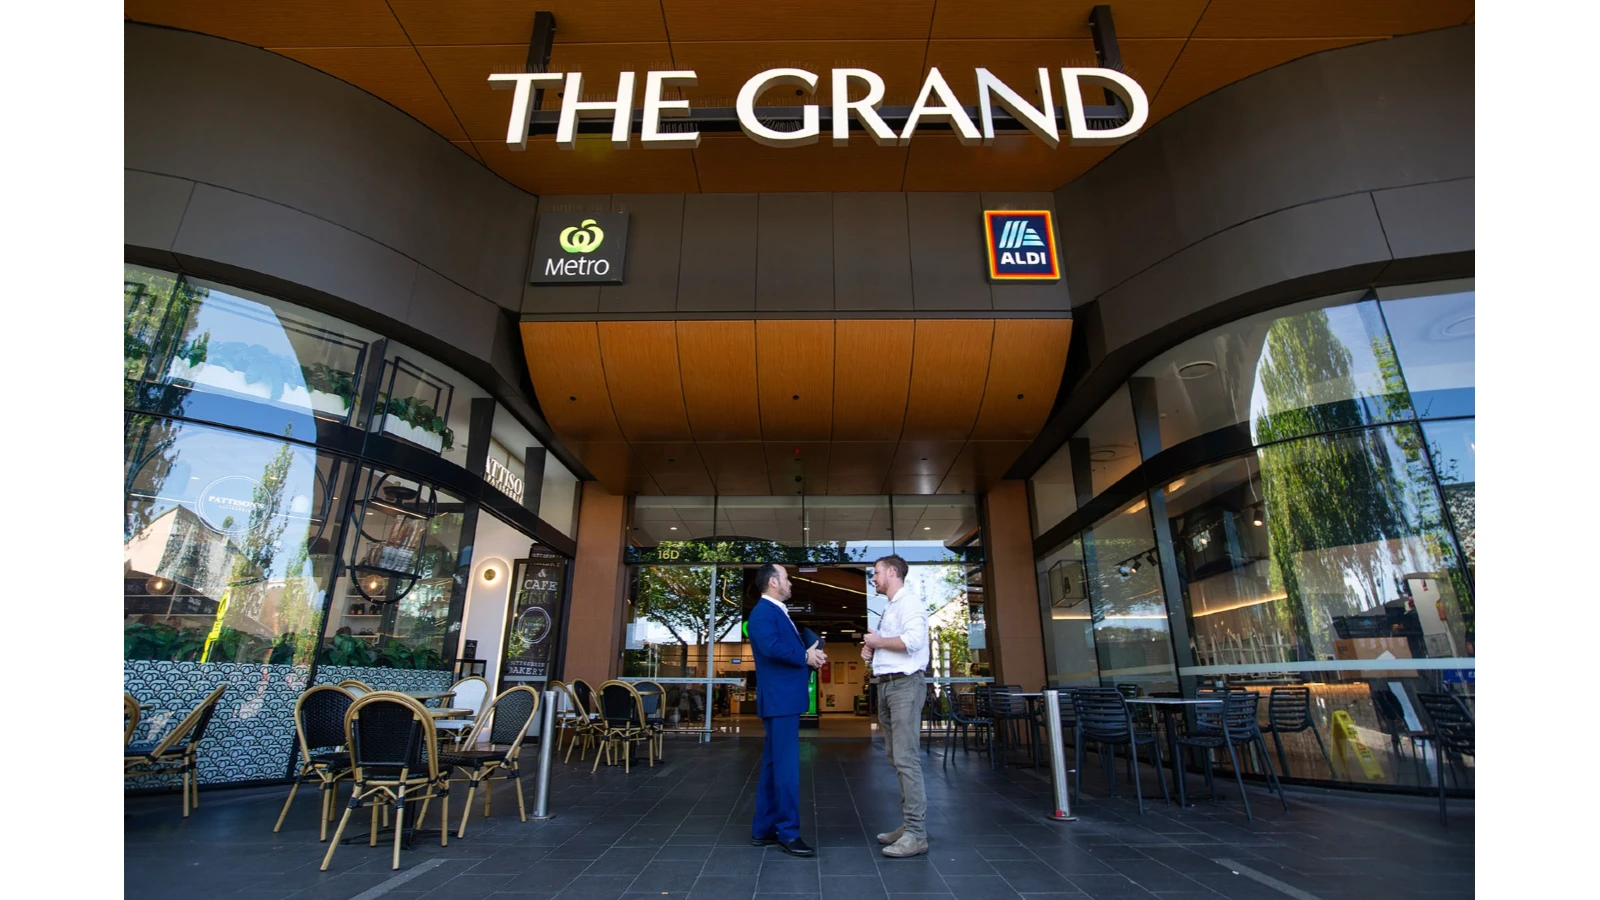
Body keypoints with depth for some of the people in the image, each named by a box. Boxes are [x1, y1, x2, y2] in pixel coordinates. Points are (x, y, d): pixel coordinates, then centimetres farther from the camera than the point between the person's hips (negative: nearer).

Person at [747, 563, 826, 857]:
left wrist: (811, 655, -1)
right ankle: (788, 833, 4)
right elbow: (772, 647, -29)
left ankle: (764, 829, 22)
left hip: (786, 699, 10)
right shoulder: (763, 612, -14)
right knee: (786, 766, -5)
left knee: (774, 765, 14)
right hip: (779, 699, -10)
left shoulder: (779, 612, 19)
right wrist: (806, 656, -16)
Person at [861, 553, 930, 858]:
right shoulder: (889, 609, 19)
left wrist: (879, 641, -13)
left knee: (906, 758, -10)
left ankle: (917, 834, -6)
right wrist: (871, 651, 7)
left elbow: (913, 640, -25)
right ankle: (908, 824, 20)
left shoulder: (909, 603, -9)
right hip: (886, 685, 10)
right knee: (896, 758, 12)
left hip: (905, 684, -10)